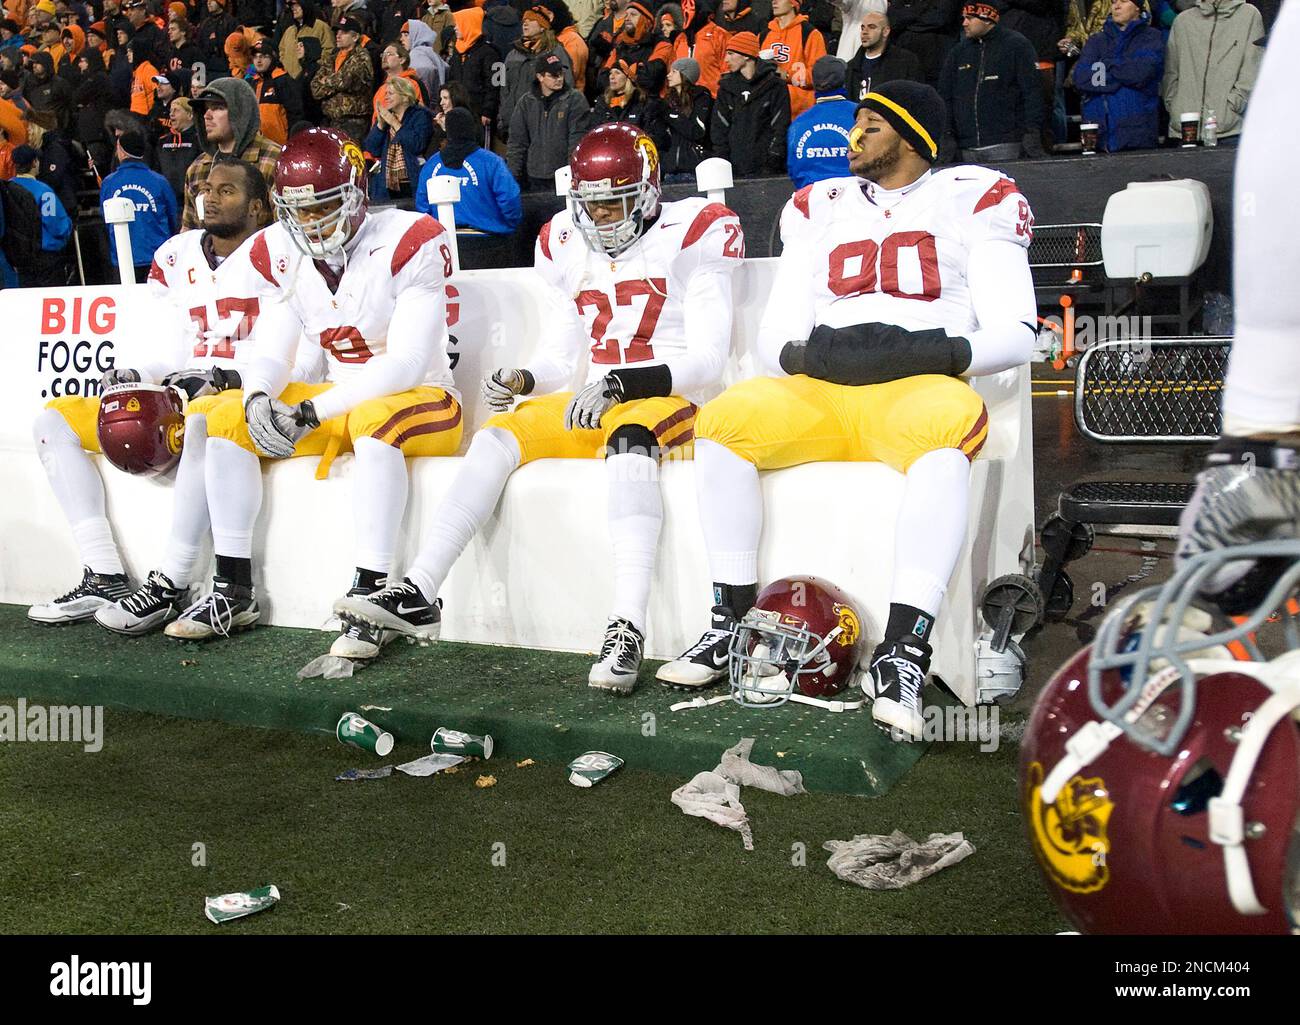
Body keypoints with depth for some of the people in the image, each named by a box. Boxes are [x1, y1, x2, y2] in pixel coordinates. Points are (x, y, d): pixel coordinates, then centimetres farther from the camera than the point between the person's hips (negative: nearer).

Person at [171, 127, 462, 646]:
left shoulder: (407, 241, -18)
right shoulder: (279, 253, 2)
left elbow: (408, 362, -23)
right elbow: (272, 352, 3)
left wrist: (315, 412, -28)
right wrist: (258, 398, -22)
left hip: (418, 398, -6)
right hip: (338, 400, 7)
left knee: (375, 423, -39)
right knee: (227, 419, -9)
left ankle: (370, 597, -35)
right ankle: (234, 593, -5)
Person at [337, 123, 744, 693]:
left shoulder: (690, 234, -5)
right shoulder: (566, 246, 14)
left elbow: (707, 361, -12)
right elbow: (560, 356, 17)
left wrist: (621, 382, -23)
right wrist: (521, 380, -6)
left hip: (668, 399, -5)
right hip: (596, 405, 6)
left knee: (629, 438, -38)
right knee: (499, 435, -17)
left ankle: (628, 629, -47)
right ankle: (417, 595, -21)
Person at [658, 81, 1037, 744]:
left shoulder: (975, 199, 10)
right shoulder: (820, 208, 22)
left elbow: (1014, 335, 1)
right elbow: (775, 339, 15)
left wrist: (930, 353, -18)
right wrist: (807, 355, -9)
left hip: (920, 389, -3)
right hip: (820, 393, 4)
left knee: (948, 428, -37)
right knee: (722, 421, -23)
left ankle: (903, 653, -39)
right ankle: (733, 625, -15)